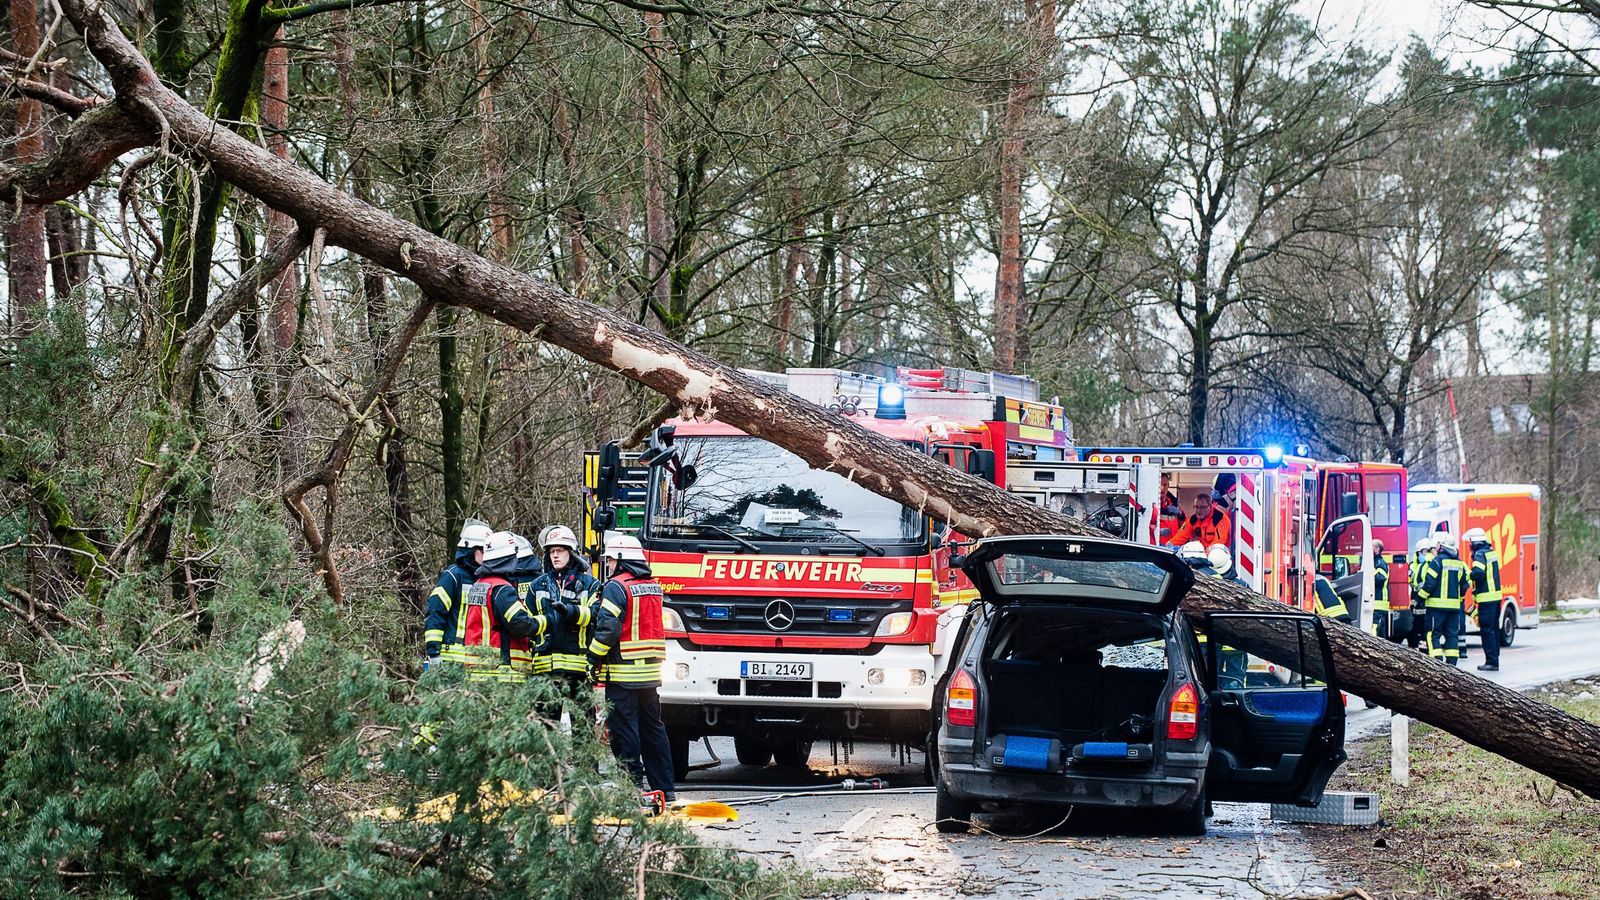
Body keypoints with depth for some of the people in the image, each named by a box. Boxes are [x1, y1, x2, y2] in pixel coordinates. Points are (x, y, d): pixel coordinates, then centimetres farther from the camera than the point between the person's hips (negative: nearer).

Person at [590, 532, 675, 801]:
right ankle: (664, 786, 14)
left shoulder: (617, 587, -11)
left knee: (624, 730, -3)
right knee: (653, 728, 13)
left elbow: (608, 627, -18)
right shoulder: (652, 587, 14)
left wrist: (593, 658, -8)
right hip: (651, 672, 8)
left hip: (622, 673, -8)